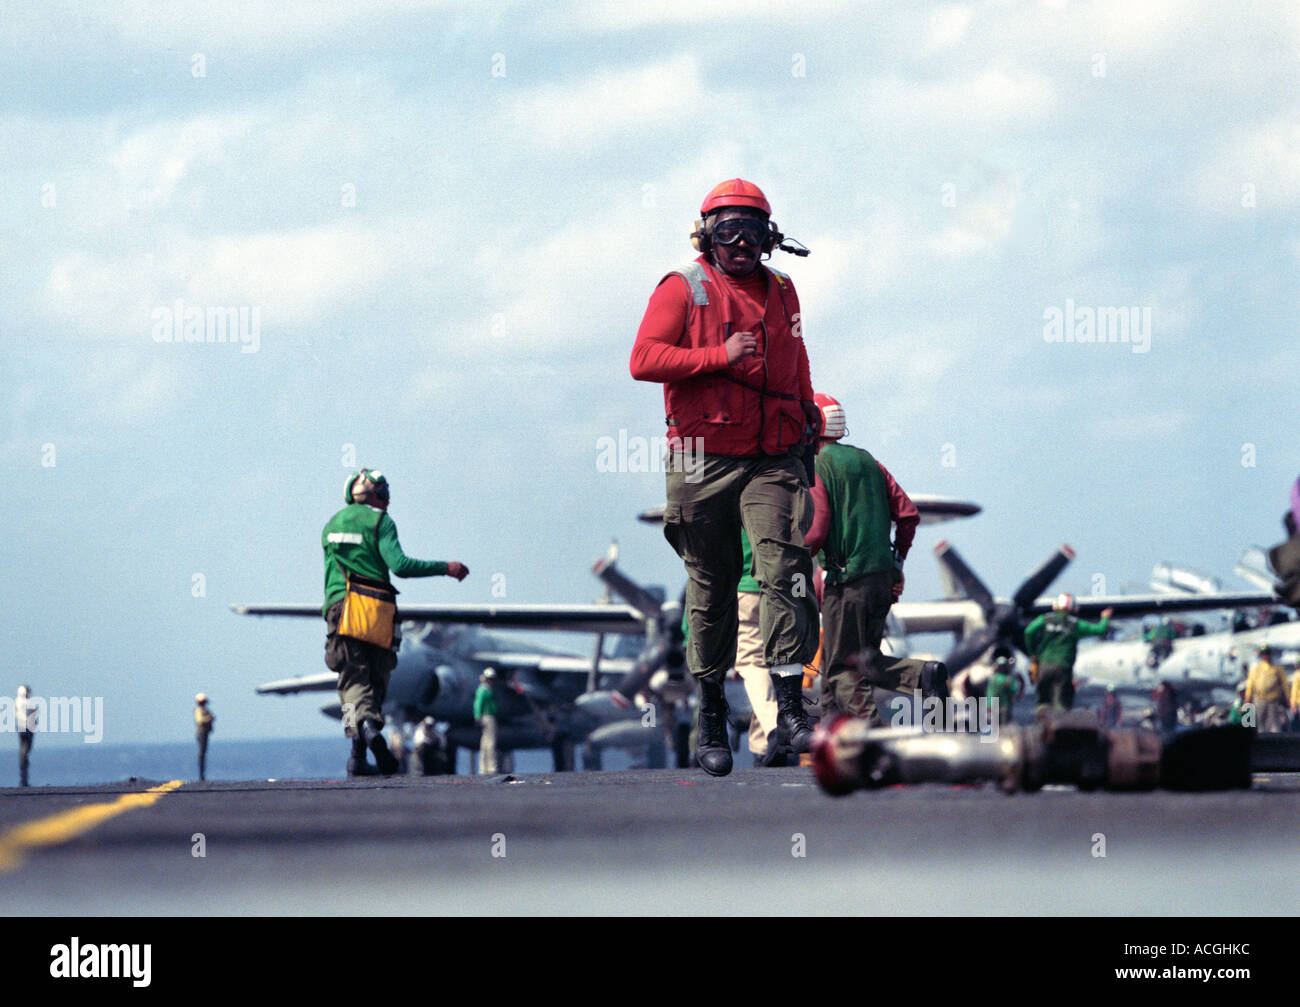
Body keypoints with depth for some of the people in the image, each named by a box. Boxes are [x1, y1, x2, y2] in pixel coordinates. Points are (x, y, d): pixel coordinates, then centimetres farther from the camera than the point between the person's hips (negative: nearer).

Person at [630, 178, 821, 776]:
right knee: (711, 587, 5)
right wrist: (721, 356, -17)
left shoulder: (781, 292, 15)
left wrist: (808, 424, 26)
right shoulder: (684, 289, 0)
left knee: (785, 569, -15)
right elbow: (643, 359, -11)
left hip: (773, 458, 3)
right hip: (705, 462, -3)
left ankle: (790, 705, -18)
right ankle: (711, 716, 15)